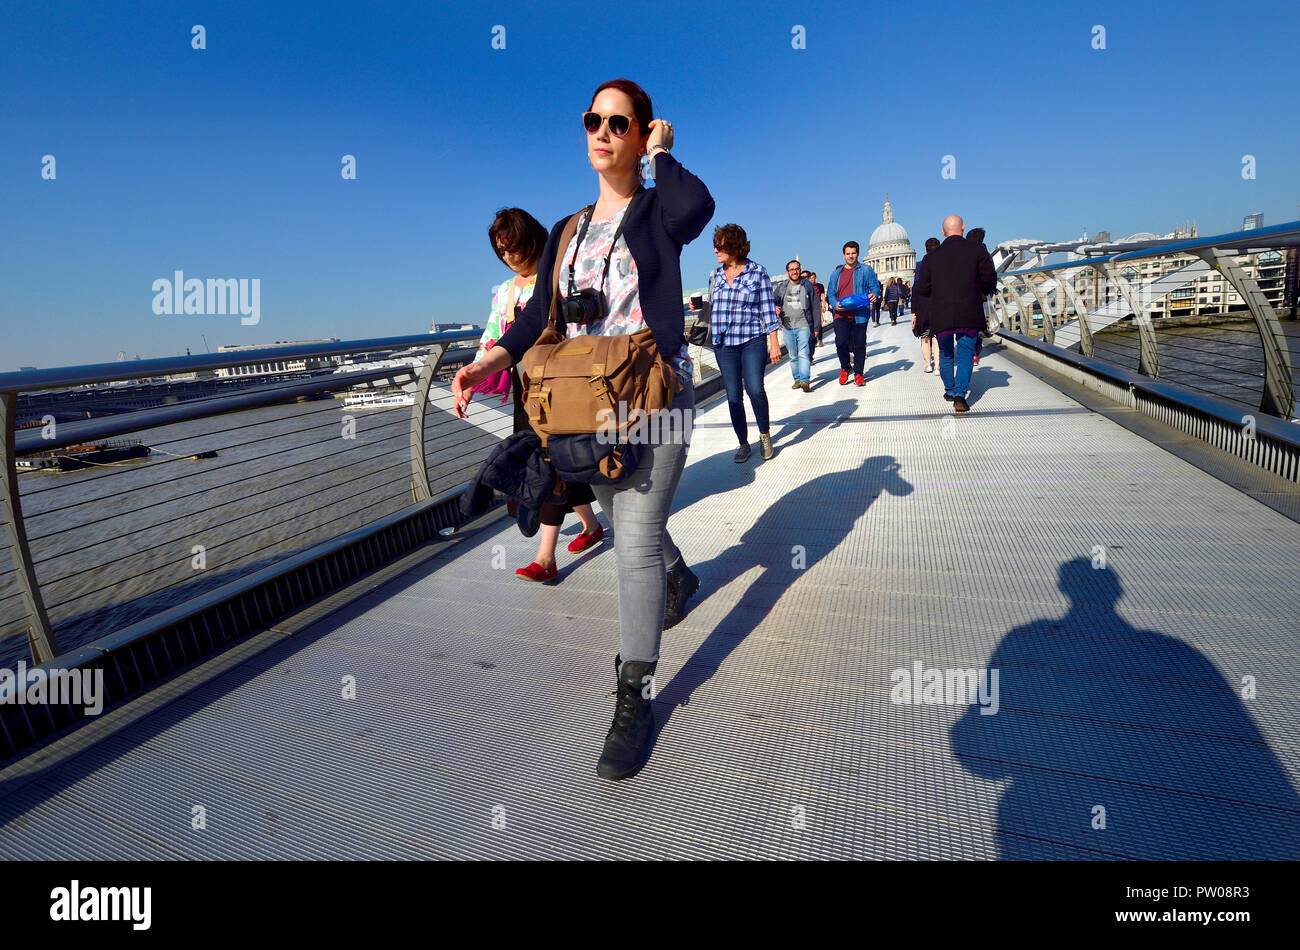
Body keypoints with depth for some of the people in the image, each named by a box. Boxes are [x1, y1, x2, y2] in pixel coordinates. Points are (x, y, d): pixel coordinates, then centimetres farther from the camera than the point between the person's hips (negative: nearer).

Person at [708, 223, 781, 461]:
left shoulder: (757, 272, -1)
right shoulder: (715, 275, 11)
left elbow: (768, 309, 0)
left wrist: (774, 342, -4)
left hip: (752, 340, -4)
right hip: (723, 344, 4)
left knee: (754, 389, -17)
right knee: (733, 396, 3)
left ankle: (764, 435, 6)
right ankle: (743, 444, 16)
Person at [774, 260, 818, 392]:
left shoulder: (808, 285, 5)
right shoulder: (781, 287, 7)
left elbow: (816, 306, 9)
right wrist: (774, 308, -7)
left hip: (804, 326, -2)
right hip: (788, 327, 3)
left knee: (803, 354, -15)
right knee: (793, 356, 9)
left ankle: (805, 380, -20)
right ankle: (797, 379, 19)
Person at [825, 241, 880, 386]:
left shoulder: (866, 270, 9)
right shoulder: (836, 273, 16)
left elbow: (875, 286, 6)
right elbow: (830, 293, 13)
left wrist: (874, 295, -18)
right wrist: (835, 304, -8)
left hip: (860, 314, -1)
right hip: (841, 314, 1)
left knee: (859, 344, 2)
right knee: (841, 342, -13)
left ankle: (858, 374, 13)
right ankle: (845, 369, 12)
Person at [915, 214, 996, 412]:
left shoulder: (932, 256, 4)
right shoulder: (977, 250, 0)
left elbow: (922, 288, 4)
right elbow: (990, 279, -2)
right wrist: (979, 290, 19)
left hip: (941, 314, 2)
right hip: (969, 314, -1)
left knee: (946, 353, 18)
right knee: (965, 354, 3)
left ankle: (950, 391, 29)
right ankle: (960, 394, -11)